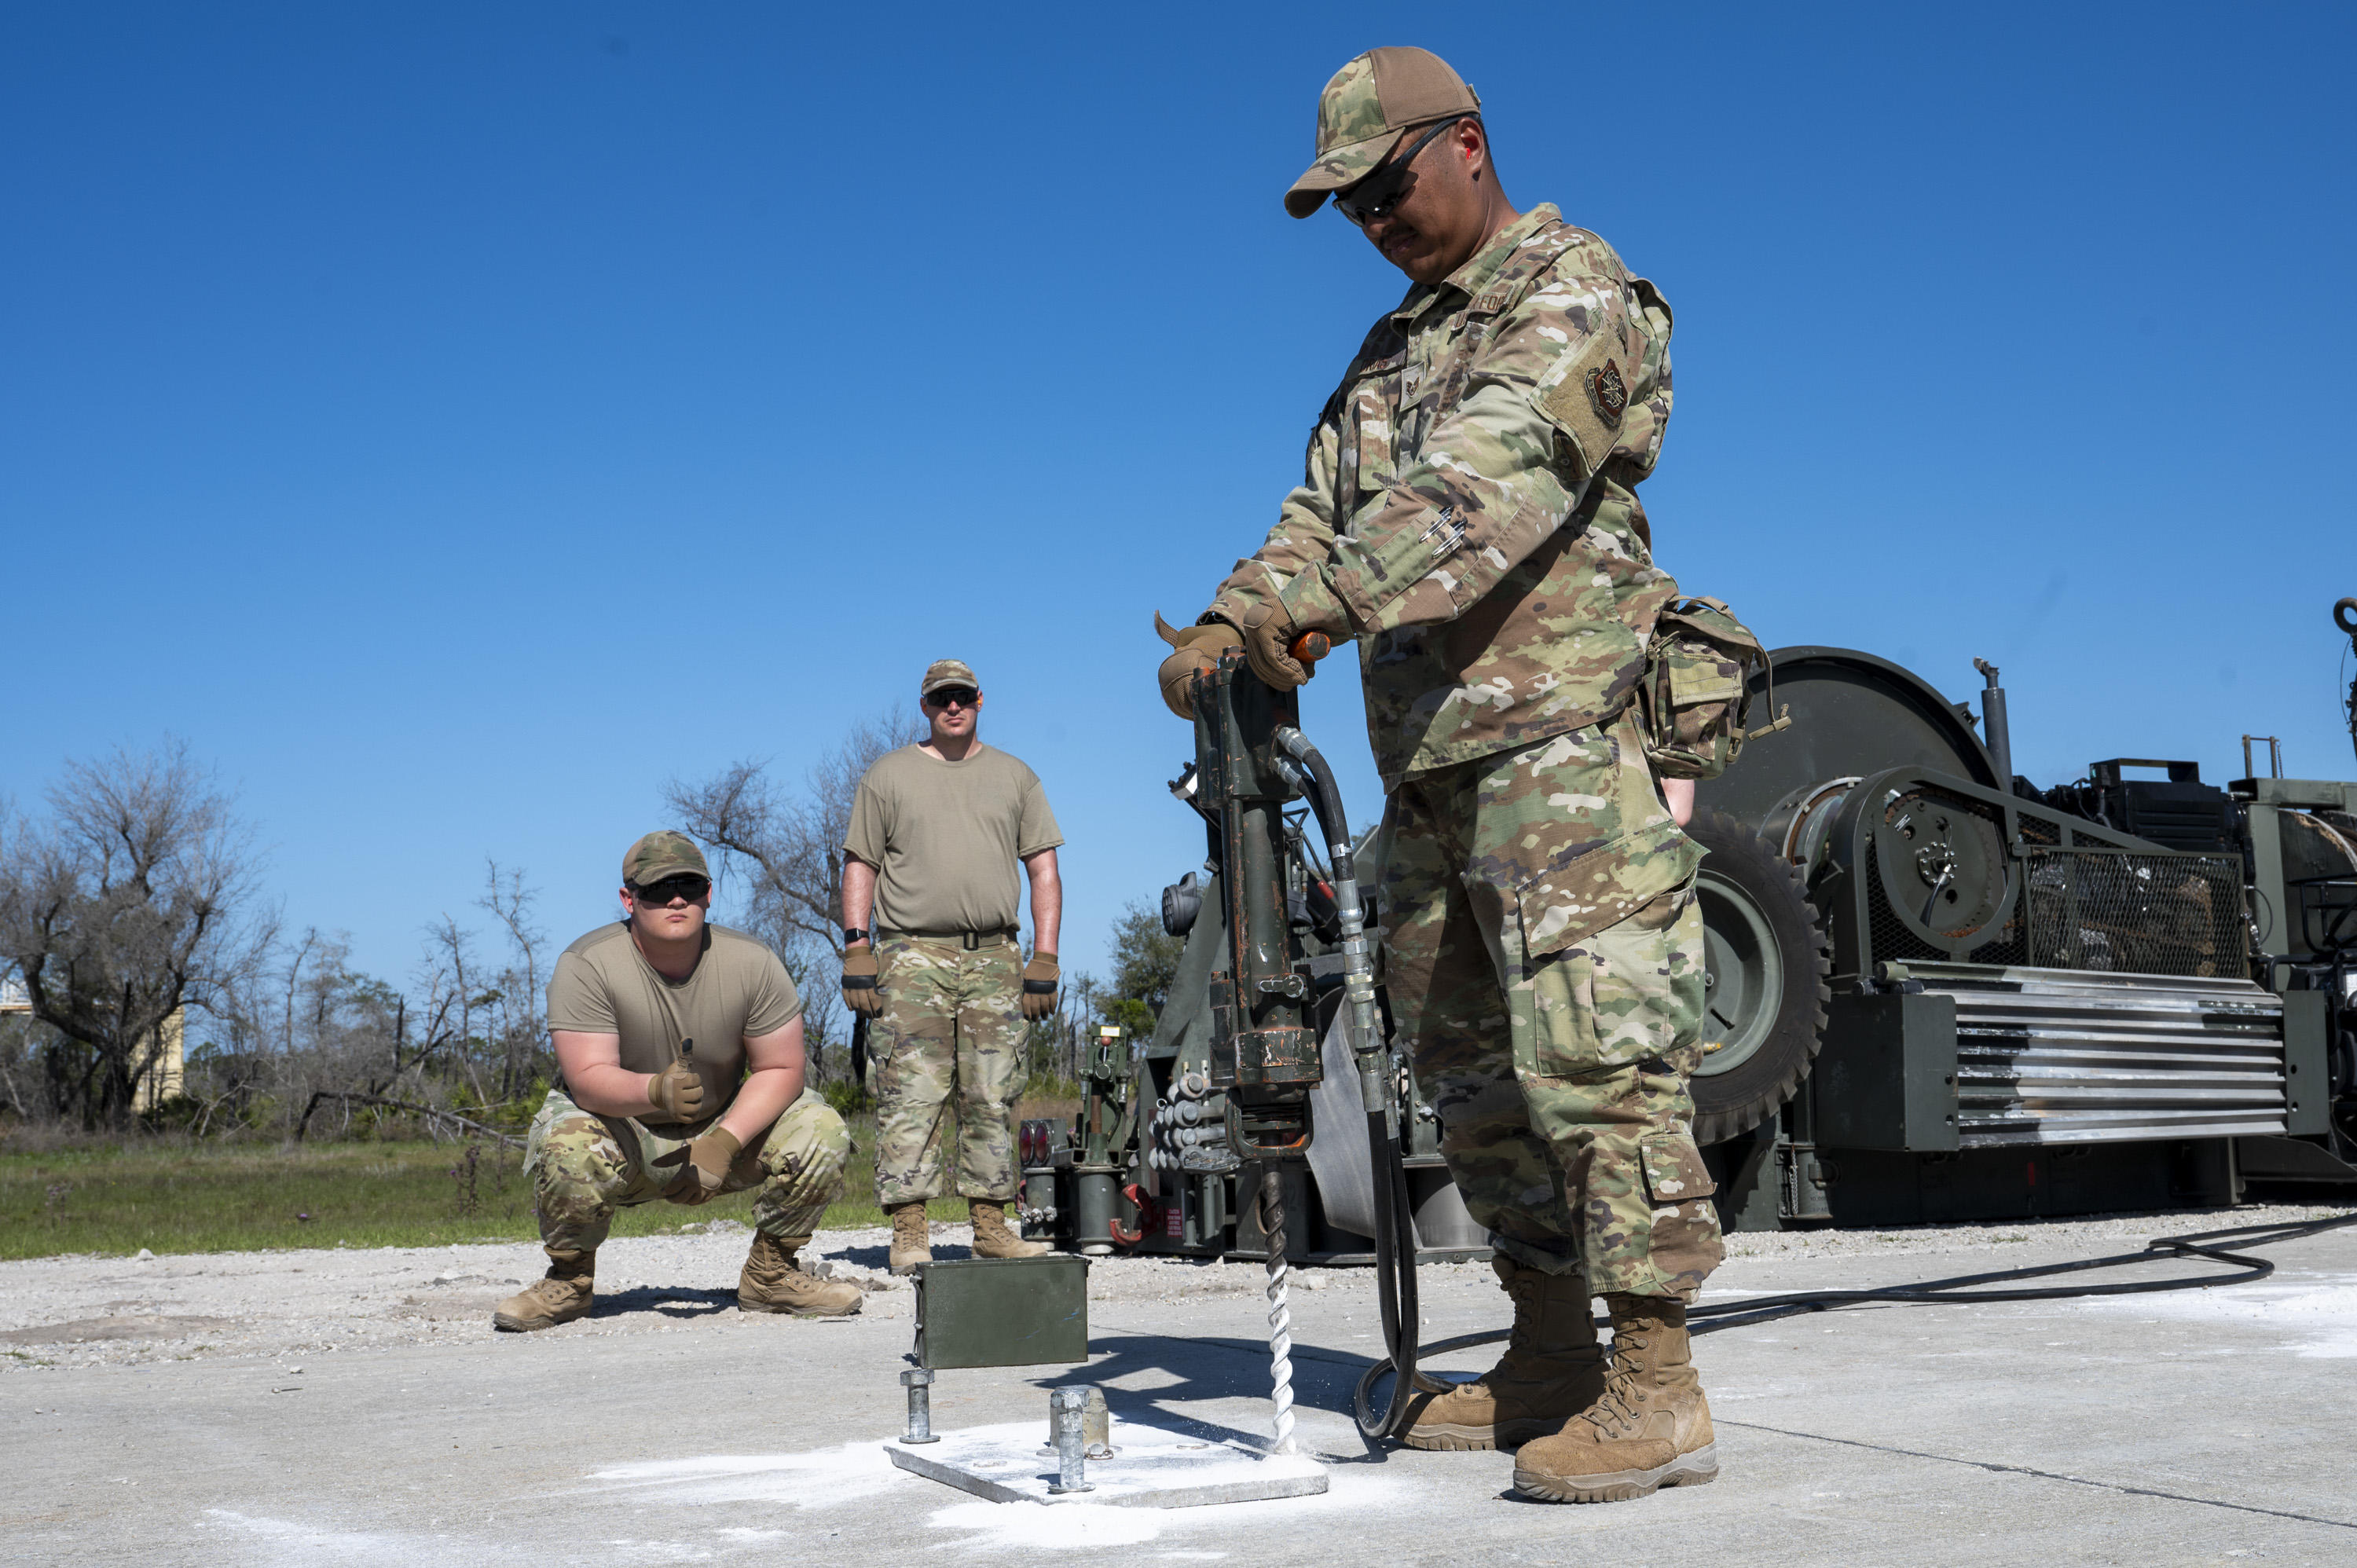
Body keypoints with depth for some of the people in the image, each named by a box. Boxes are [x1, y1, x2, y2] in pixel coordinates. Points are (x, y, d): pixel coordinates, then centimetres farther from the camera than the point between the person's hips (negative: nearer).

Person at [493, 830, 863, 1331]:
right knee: (567, 1145, -36)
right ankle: (569, 1280, -5)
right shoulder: (586, 965, -20)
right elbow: (587, 1079, -28)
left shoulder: (752, 962, -13)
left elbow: (780, 1069, -12)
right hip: (623, 1134, -2)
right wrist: (656, 1092, -50)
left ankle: (771, 1274, 1)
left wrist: (724, 1143, -28)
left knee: (820, 1131, -22)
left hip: (726, 1124, 2)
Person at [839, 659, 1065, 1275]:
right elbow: (860, 866, 7)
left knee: (992, 1100, 3)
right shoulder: (888, 775, 10)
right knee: (910, 1097, -7)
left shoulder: (1014, 777, 15)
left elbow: (1044, 872, 13)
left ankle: (991, 1225, 9)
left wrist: (1045, 960, 4)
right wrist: (856, 949, -4)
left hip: (995, 958, 2)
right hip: (913, 955, -2)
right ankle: (909, 1232, -5)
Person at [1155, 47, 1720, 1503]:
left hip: (1566, 738, -9)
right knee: (1473, 1071, 10)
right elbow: (1324, 513, 14)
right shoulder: (1392, 350, 23)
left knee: (1591, 1053, -13)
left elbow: (1485, 480, -21)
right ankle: (1551, 1358, 19)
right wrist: (1231, 623, -7)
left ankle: (1658, 1387, -8)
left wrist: (1330, 596, -32)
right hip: (1434, 764, 9)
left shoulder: (1573, 290, -4)